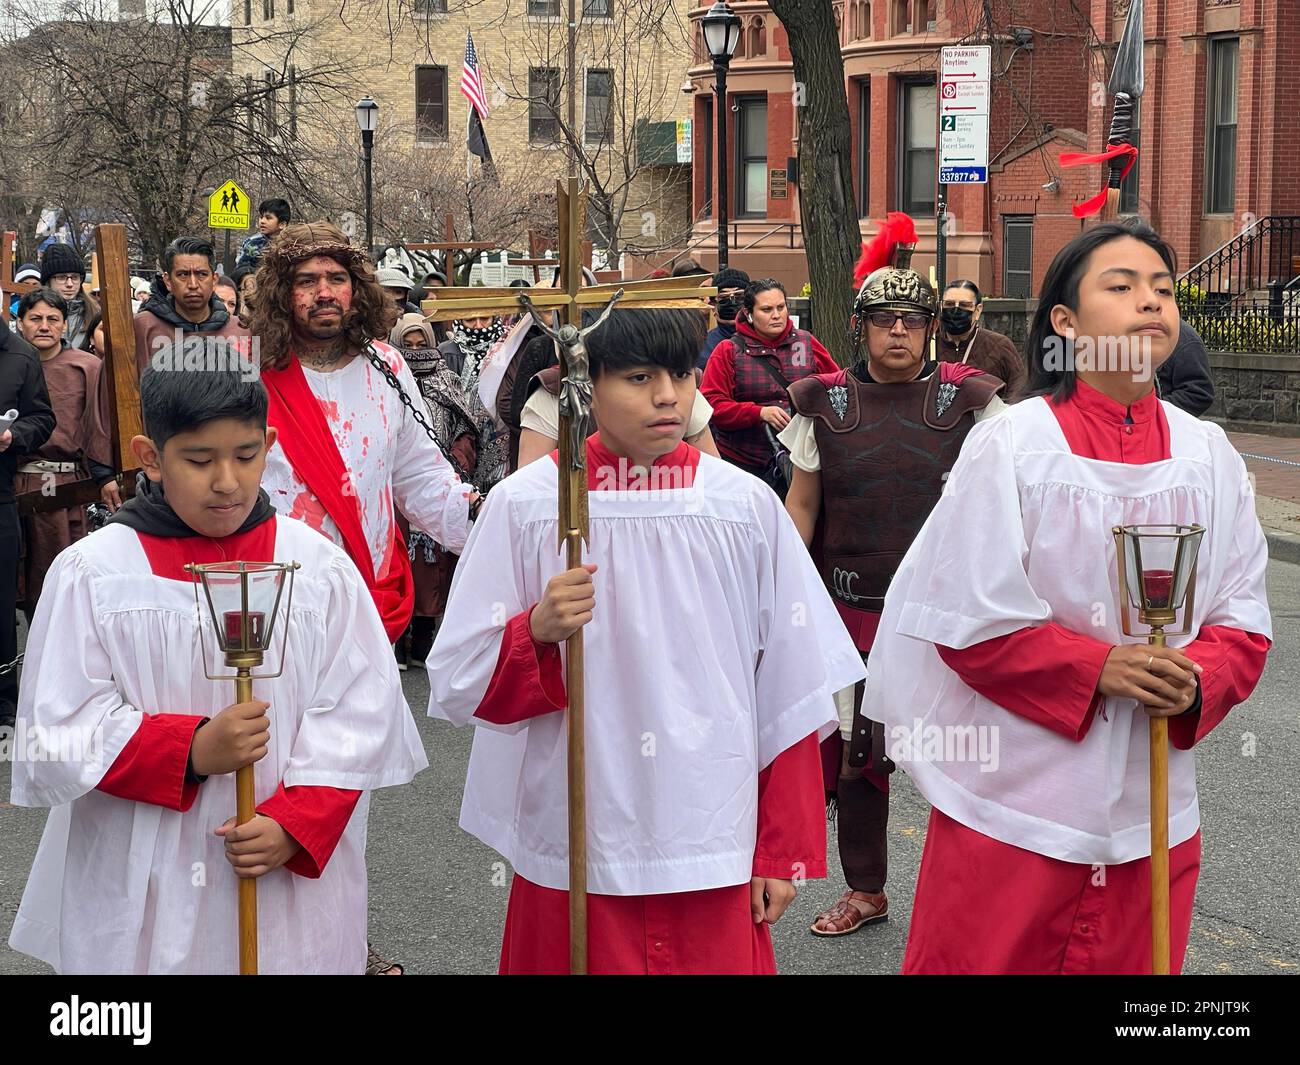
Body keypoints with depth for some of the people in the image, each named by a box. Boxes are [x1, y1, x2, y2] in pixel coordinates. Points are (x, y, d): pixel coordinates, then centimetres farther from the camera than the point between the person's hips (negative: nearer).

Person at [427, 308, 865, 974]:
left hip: (713, 846, 1)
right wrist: (536, 632, -23)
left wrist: (783, 854, 6)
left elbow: (788, 693, 5)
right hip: (573, 852, -1)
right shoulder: (523, 504, -3)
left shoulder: (746, 505, 1)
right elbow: (459, 683, -4)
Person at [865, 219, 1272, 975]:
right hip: (1015, 792, -4)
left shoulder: (1209, 455, 3)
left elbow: (1243, 625, 4)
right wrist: (1099, 669, -19)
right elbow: (969, 622, -10)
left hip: (1152, 805, 4)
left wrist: (1196, 681, -16)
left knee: (1134, 959, 13)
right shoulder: (1010, 446, -9)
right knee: (988, 955, 5)